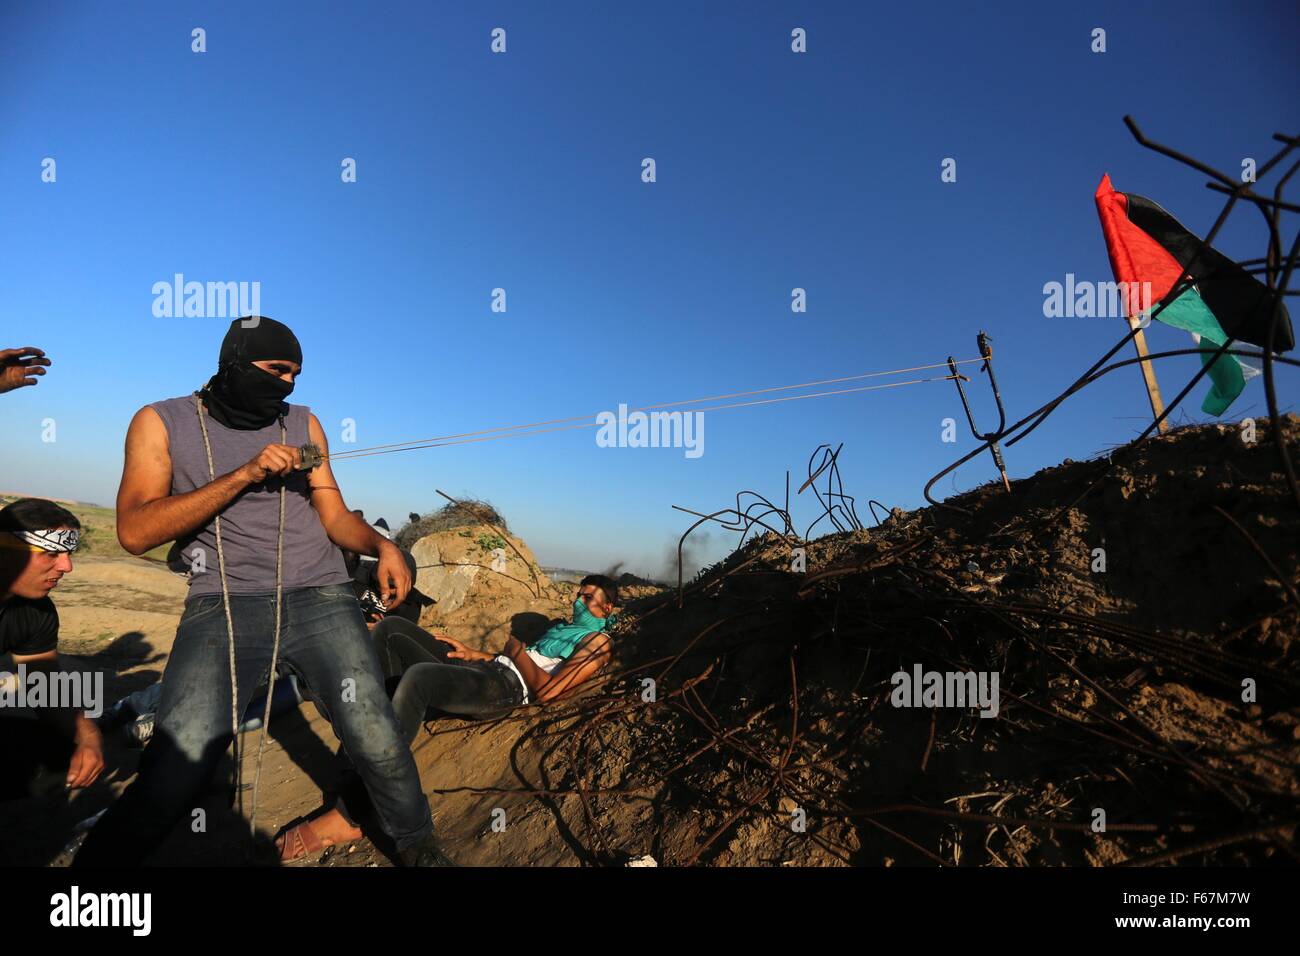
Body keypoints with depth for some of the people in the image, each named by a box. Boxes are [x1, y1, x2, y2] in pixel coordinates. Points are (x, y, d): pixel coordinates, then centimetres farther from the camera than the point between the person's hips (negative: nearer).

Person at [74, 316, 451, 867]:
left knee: (378, 744, -10)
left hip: (320, 600, 2)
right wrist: (244, 475, -13)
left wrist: (381, 546, -7)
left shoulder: (303, 425, 14)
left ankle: (417, 848, 15)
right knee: (176, 771, -18)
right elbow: (135, 531, -6)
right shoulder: (162, 422, 7)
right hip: (222, 608, -1)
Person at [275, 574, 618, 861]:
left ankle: (350, 813, -37)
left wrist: (516, 650, -2)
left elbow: (546, 689, -11)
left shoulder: (596, 642, 3)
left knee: (420, 676, -39)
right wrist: (473, 653, 20)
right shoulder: (563, 627, 33)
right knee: (391, 628, -2)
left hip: (509, 686, -10)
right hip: (486, 669, 10)